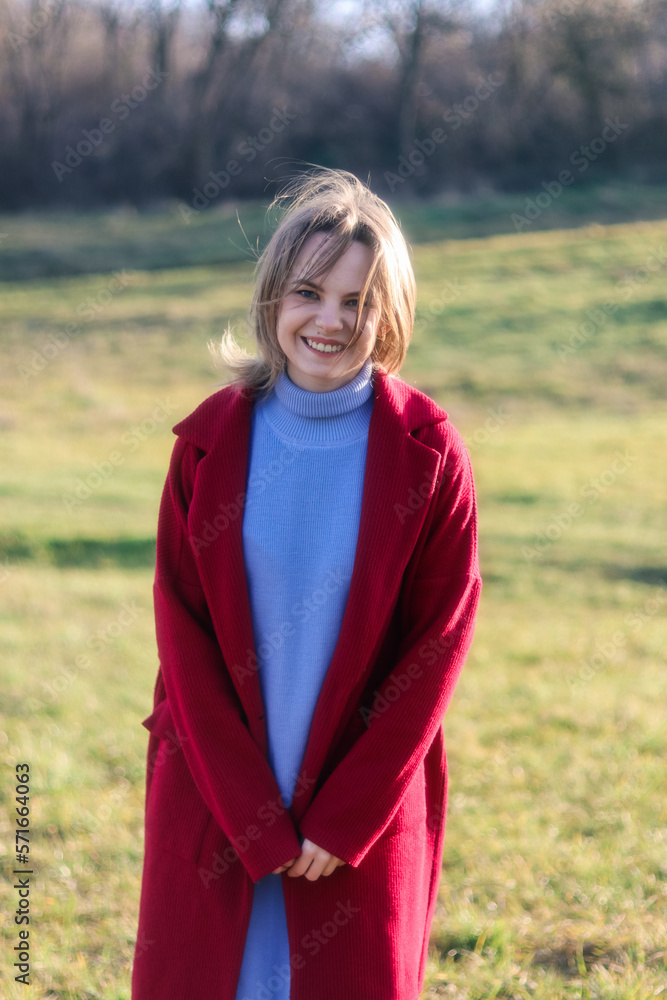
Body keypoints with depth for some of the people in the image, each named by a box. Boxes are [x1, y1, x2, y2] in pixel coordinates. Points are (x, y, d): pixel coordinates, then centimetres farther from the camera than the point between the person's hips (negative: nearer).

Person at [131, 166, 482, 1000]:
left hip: (367, 804, -1)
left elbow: (439, 641, -7)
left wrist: (344, 819, -10)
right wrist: (254, 820, -9)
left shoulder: (427, 454, -7)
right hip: (212, 800, 2)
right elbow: (182, 631, -3)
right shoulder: (211, 440, -2)